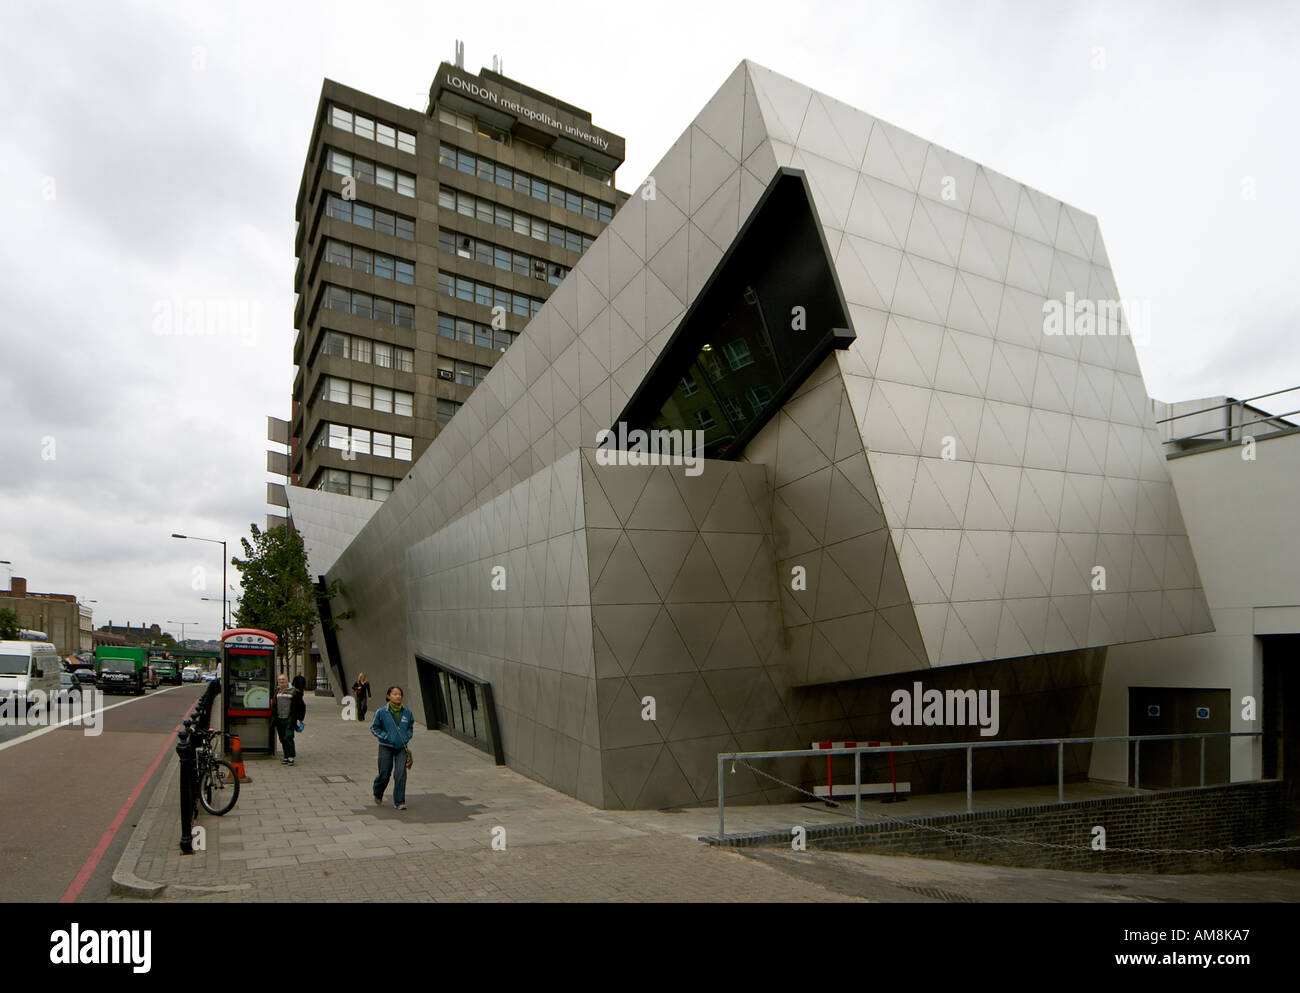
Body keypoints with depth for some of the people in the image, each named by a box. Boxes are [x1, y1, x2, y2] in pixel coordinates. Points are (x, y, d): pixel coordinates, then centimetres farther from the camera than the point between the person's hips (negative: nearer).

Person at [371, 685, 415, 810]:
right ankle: (377, 794, 38)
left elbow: (411, 727, 16)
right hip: (386, 748, -2)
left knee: (400, 774, -9)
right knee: (384, 774, 6)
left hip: (401, 748, 2)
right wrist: (386, 737, -11)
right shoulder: (381, 712, -9)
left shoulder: (407, 712, 1)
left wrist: (407, 738, -1)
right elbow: (373, 727, -1)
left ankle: (399, 802, 0)